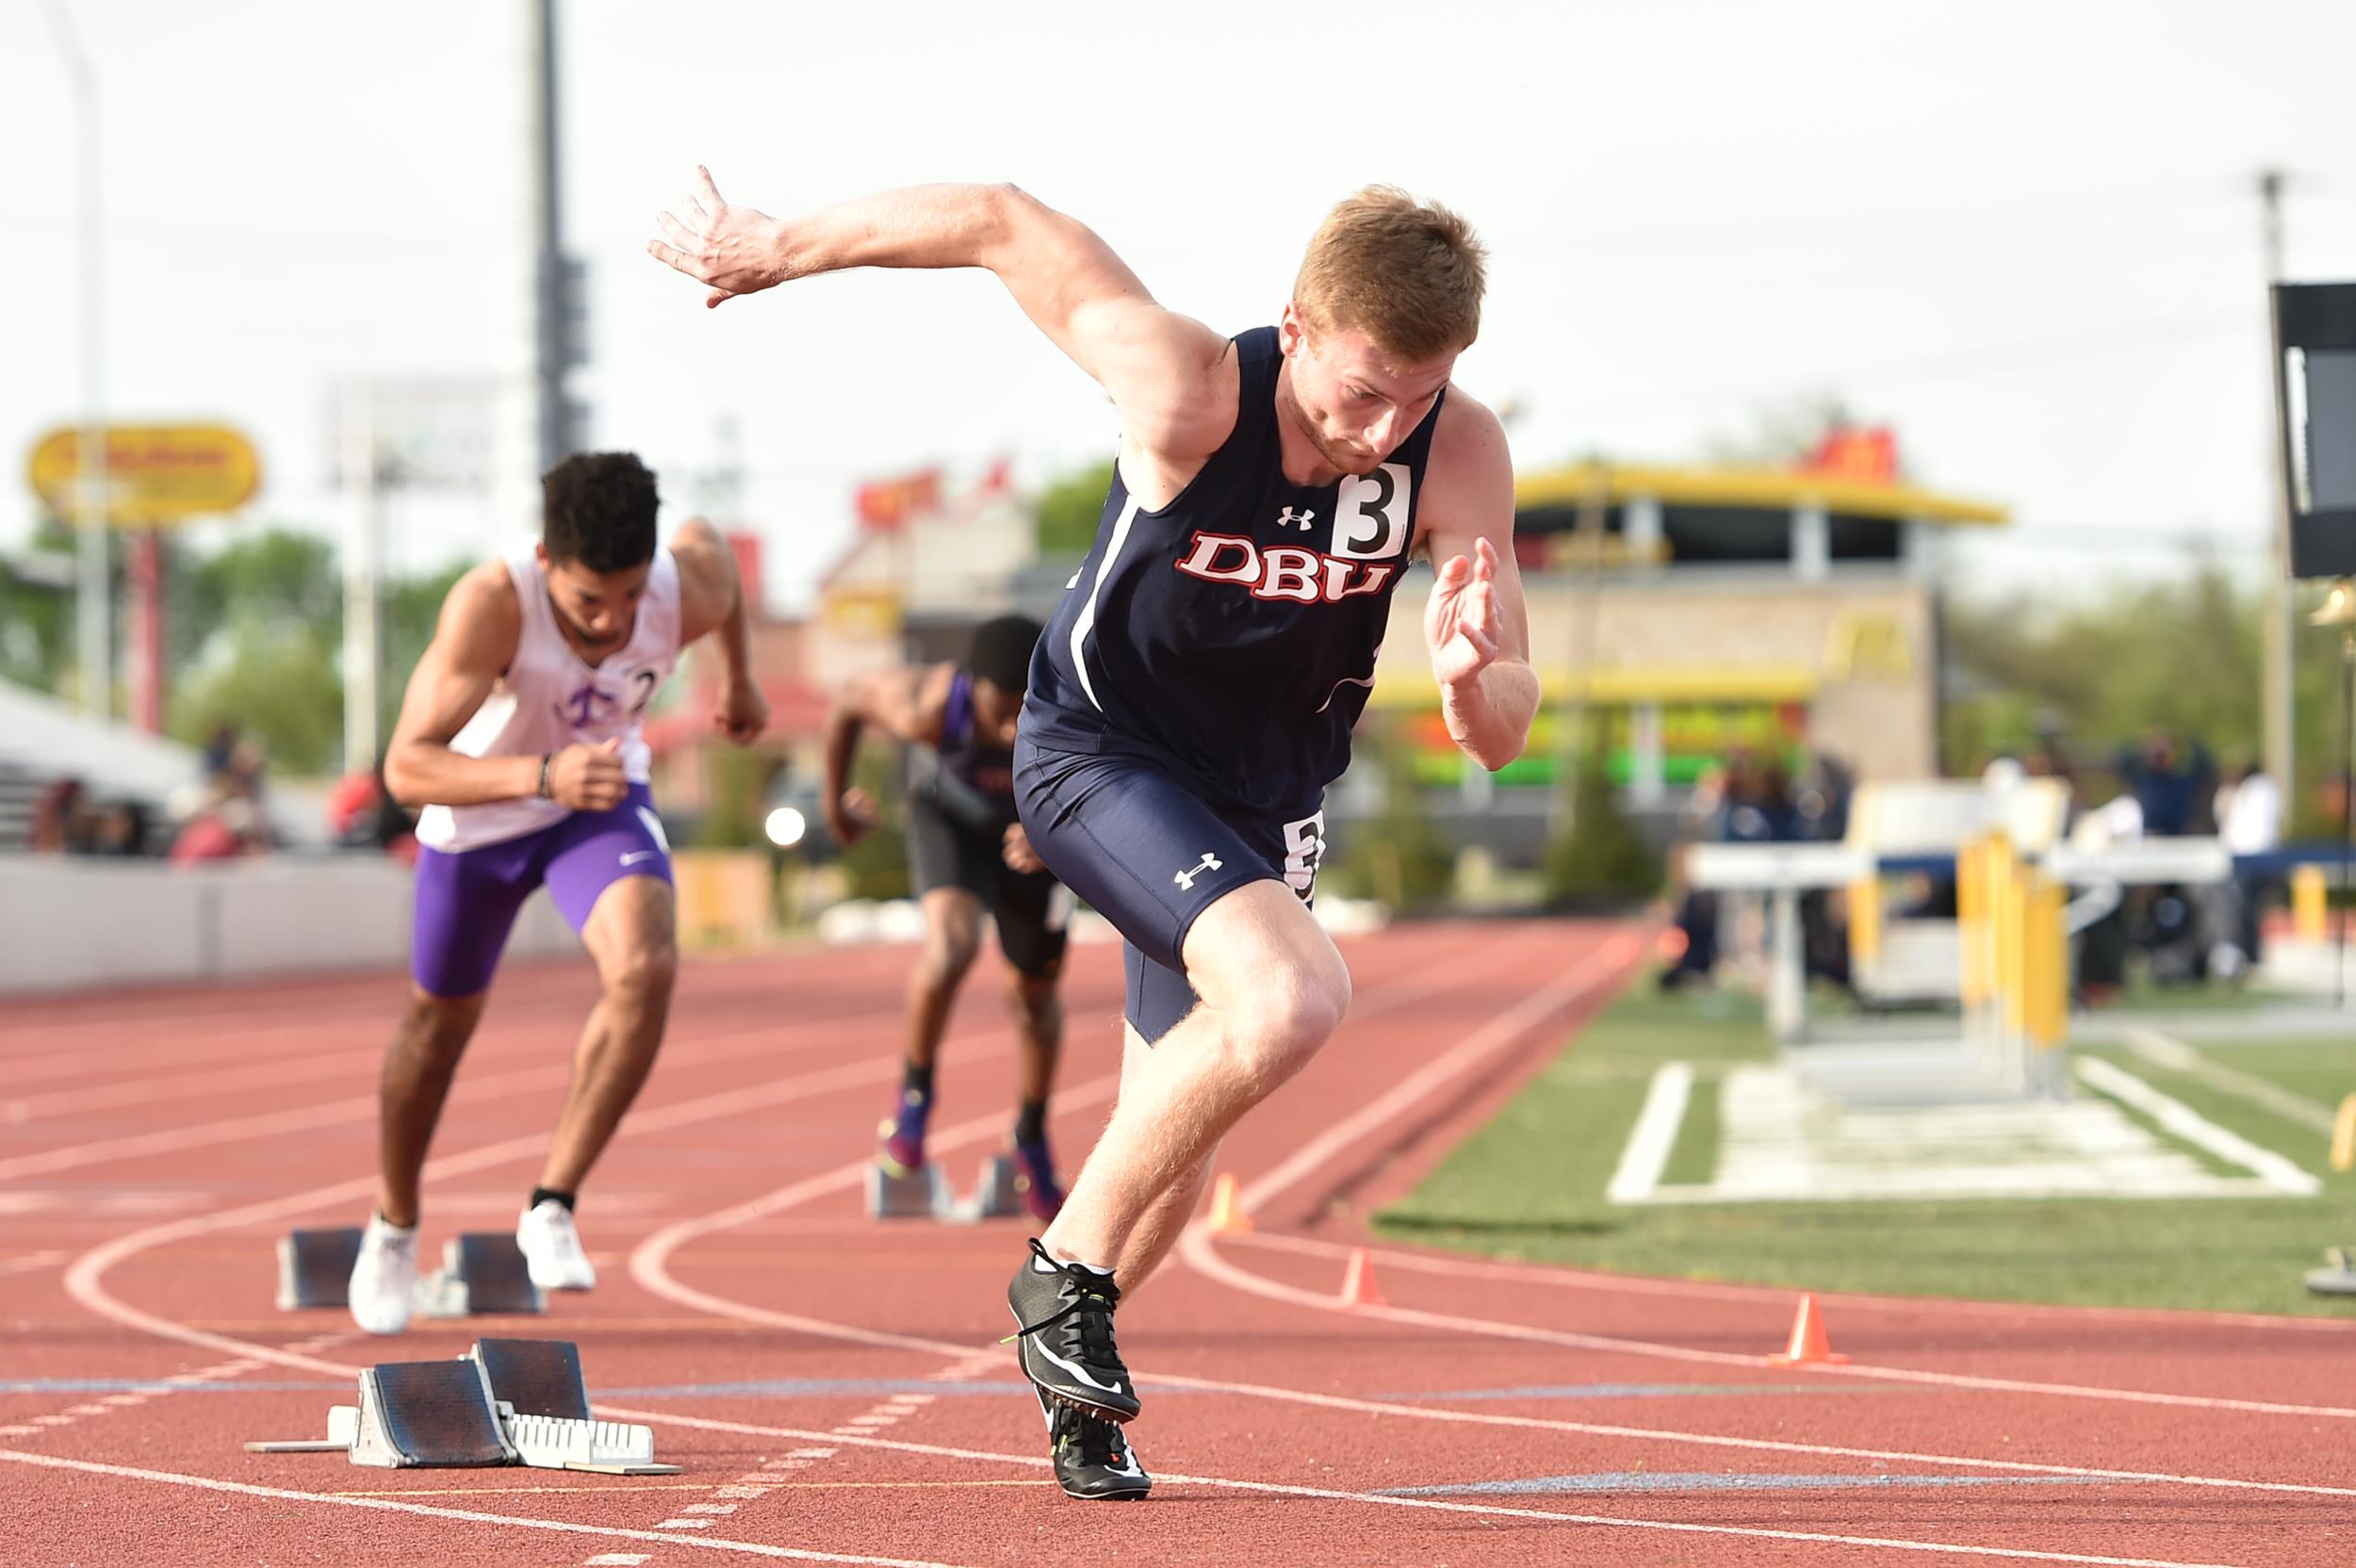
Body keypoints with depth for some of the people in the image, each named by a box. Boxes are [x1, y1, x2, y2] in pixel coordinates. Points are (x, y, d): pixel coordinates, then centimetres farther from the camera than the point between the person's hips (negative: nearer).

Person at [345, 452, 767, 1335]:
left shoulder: (693, 589, -28)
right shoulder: (490, 604, -39)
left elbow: (707, 539, 0)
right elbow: (406, 769, -43)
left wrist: (741, 677, 16)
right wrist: (540, 774, -59)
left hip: (602, 797, 1)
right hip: (480, 810, -1)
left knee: (646, 970, -28)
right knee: (441, 1021, 18)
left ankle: (552, 1209, -14)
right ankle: (394, 1228, 45)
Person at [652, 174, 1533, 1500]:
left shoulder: (1458, 452, -21)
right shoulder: (1188, 394, -31)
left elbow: (1504, 734, -16)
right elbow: (1004, 224, -18)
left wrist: (1473, 680, -41)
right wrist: (780, 249, -7)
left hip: (1262, 806, 5)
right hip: (1101, 755, -5)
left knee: (1180, 1132, 13)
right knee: (1293, 996, -30)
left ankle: (1069, 1379, 41)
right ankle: (1067, 1271, -12)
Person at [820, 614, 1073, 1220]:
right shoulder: (925, 708, -38)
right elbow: (852, 700, -17)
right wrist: (835, 797, -1)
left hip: (1035, 830, 2)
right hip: (952, 812, -2)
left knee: (1036, 994, 12)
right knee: (954, 943, -28)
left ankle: (1032, 1136, 39)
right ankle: (915, 1092, -3)